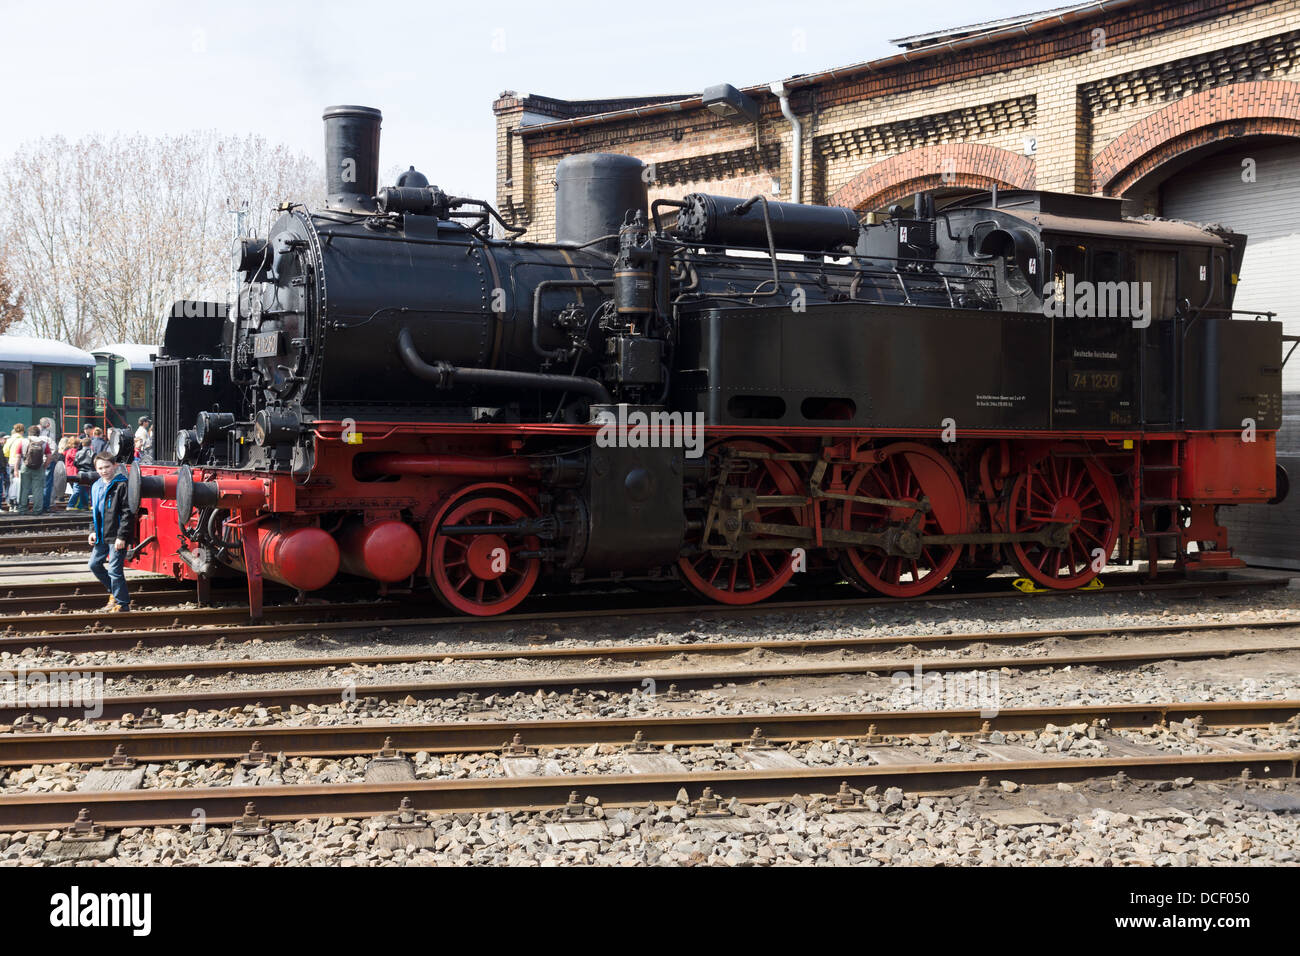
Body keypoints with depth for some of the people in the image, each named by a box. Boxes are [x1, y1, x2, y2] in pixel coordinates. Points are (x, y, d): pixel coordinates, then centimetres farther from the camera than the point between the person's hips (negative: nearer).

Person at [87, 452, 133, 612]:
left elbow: (127, 513, -15)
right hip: (102, 537, 8)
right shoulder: (96, 487, 11)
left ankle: (122, 603, 5)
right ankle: (114, 592, 30)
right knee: (94, 565, 14)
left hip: (117, 537, -8)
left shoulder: (121, 485, -12)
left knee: (114, 570, -6)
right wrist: (93, 531, 11)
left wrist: (122, 536, -18)